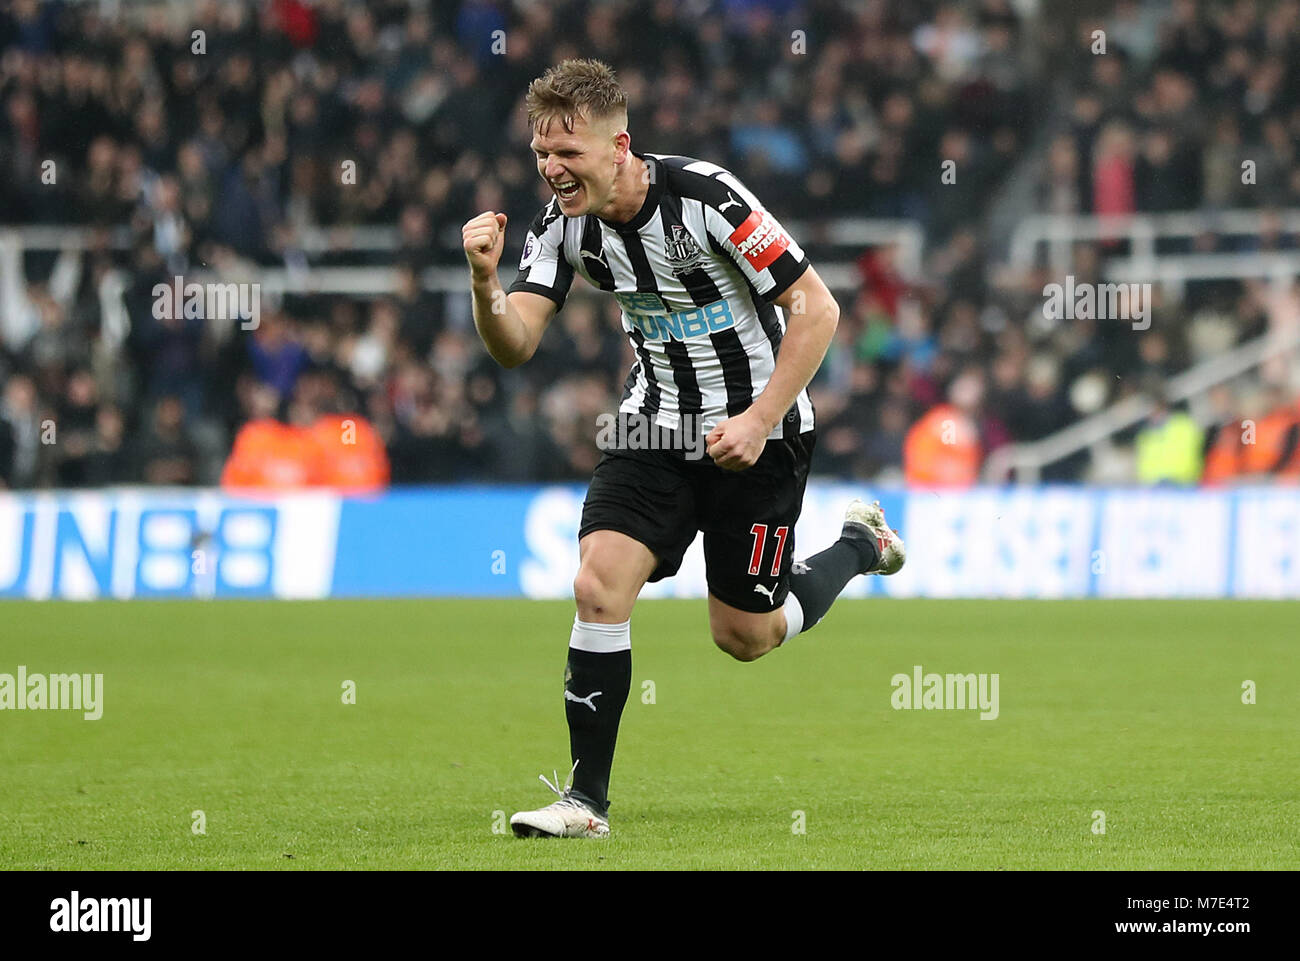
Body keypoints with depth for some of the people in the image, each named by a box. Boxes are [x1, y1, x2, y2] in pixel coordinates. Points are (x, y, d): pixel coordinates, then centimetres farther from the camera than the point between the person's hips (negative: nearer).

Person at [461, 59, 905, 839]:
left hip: (757, 431, -4)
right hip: (656, 427, 4)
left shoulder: (704, 197, -24)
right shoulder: (564, 223, -7)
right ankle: (587, 799, -6)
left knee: (745, 636, 3)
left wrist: (759, 421, -22)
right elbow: (516, 345, -12)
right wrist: (486, 283, -32)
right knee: (599, 586, -14)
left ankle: (859, 547, 33)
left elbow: (816, 307, -18)